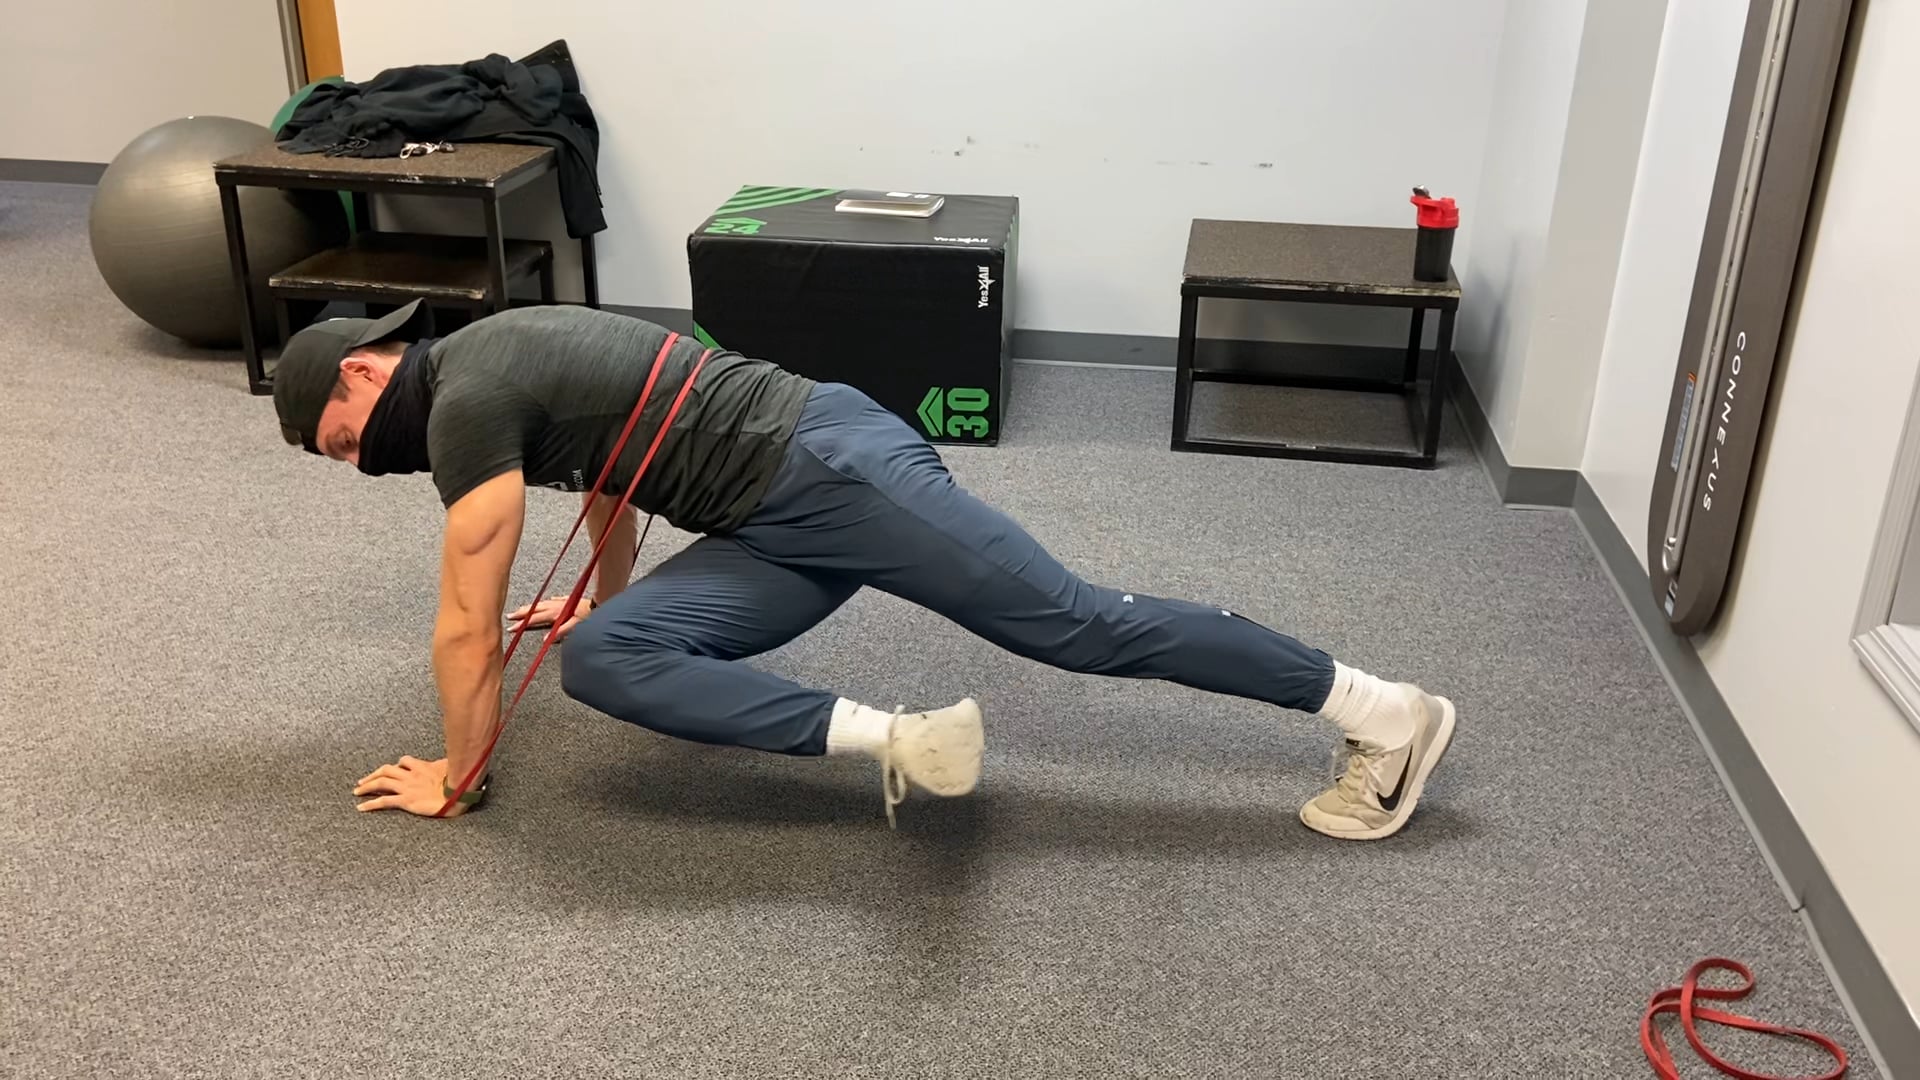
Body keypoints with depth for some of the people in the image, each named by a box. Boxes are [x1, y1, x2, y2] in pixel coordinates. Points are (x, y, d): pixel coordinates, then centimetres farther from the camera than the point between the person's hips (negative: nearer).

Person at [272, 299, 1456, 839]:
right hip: (786, 526, 10)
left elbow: (467, 628, -7)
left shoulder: (465, 402, -9)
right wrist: (605, 596, 54)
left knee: (1073, 622, -9)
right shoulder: (497, 356, 22)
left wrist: (458, 775, 7)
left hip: (829, 466, -10)